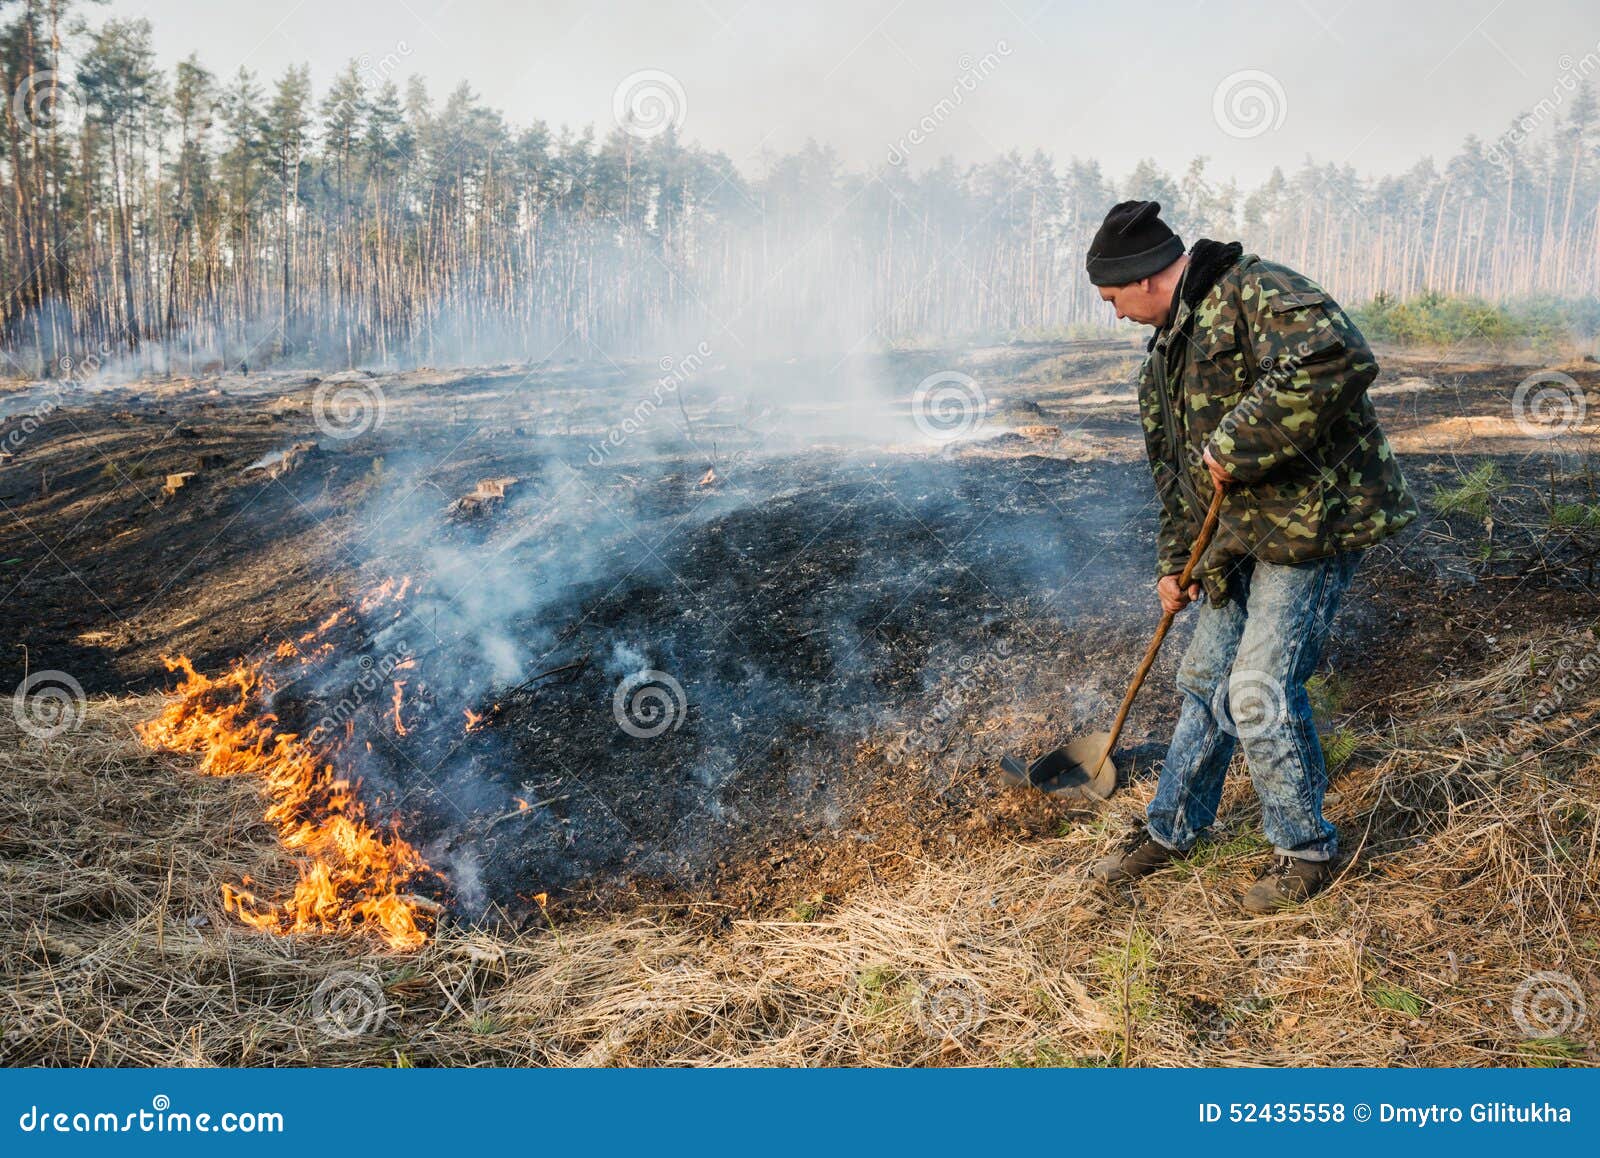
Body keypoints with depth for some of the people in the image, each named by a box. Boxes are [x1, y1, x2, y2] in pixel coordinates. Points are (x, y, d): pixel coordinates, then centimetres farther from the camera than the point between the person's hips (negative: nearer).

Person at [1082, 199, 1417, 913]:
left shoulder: (1256, 291, -15)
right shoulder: (1168, 346, 15)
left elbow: (1338, 359, -34)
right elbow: (1174, 465, 22)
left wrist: (1236, 445, -28)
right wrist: (1174, 560, 17)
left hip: (1314, 521, -9)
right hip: (1241, 533, 9)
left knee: (1260, 691, -9)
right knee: (1206, 679, 14)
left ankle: (1307, 849, 12)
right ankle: (1171, 831, 30)